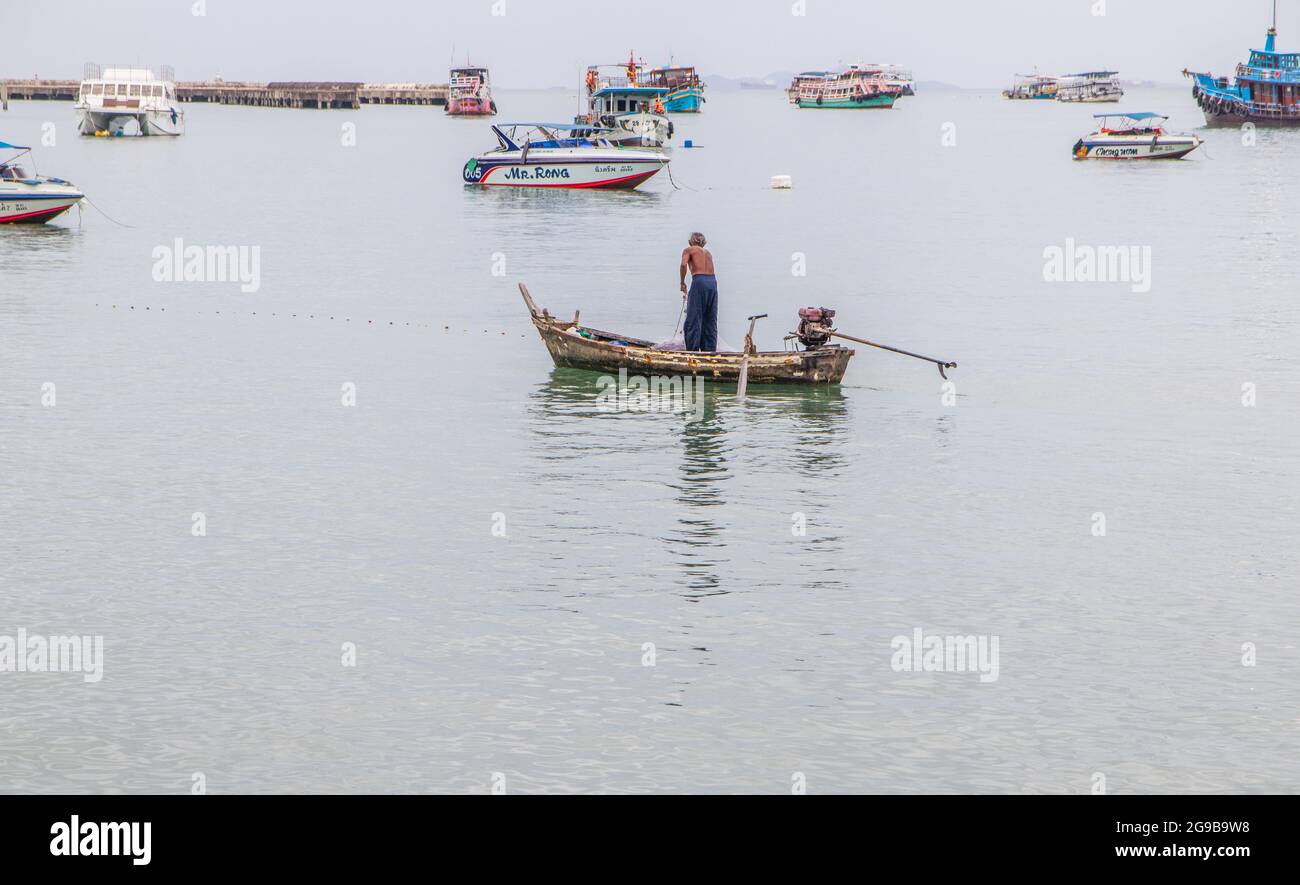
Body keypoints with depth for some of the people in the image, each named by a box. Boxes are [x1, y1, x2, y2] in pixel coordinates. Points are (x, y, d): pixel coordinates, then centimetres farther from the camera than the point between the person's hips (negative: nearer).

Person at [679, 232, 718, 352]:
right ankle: (710, 350, 9)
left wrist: (682, 283, 0)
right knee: (710, 320, 10)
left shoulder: (689, 250, 9)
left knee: (694, 319, -2)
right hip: (713, 281, 5)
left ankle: (692, 350, -6)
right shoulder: (707, 252, 26)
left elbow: (684, 264, -10)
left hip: (699, 281, -5)